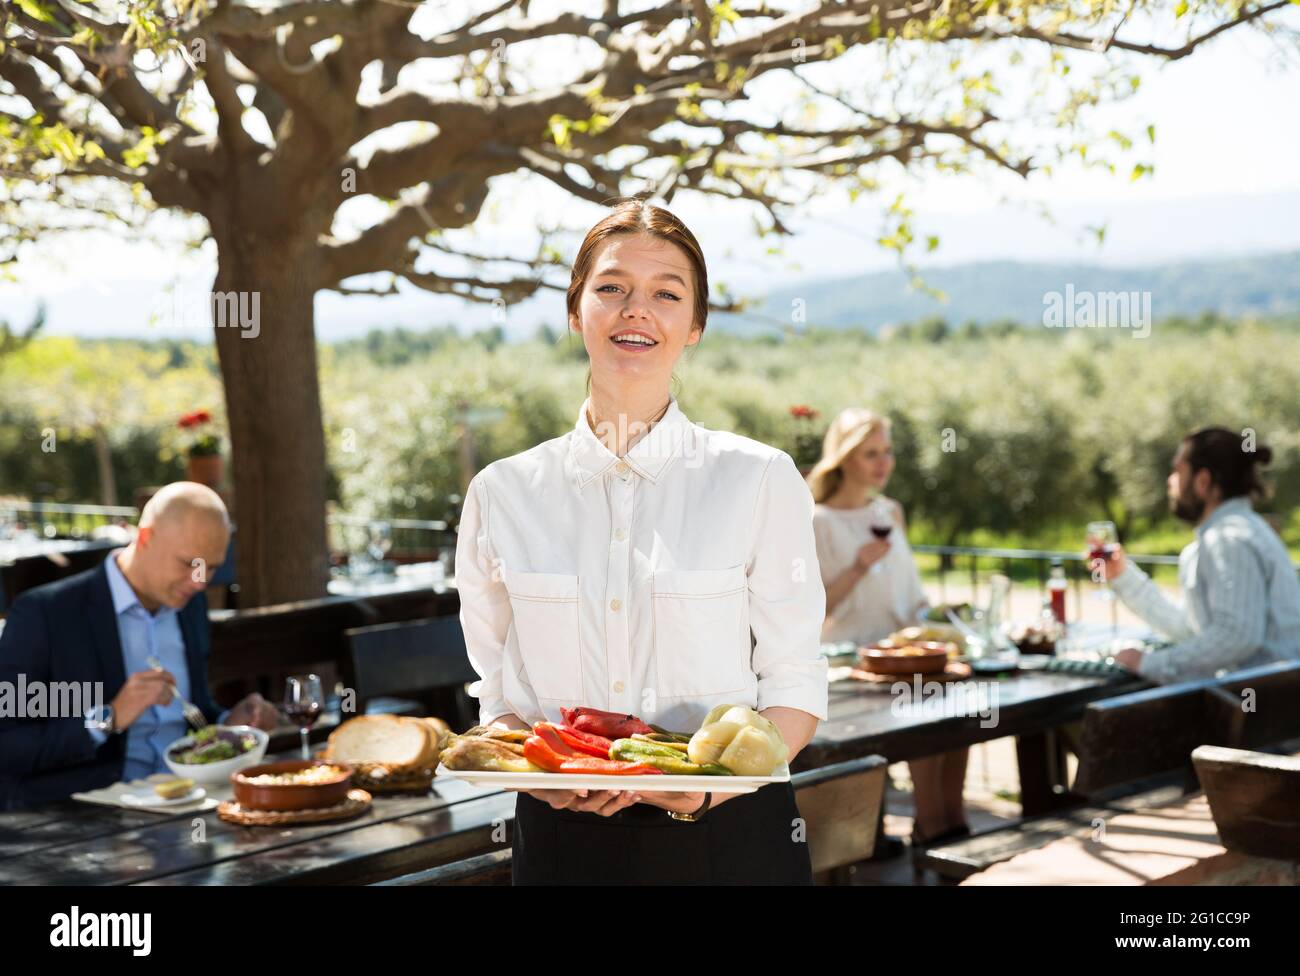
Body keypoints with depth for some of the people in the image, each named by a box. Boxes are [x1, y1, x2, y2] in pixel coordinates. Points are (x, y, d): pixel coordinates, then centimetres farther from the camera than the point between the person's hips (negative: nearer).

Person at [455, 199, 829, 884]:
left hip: (730, 835, -1)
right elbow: (498, 694, 7)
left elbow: (795, 684, -2)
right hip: (563, 837, 1)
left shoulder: (761, 480, -3)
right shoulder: (502, 493, 2)